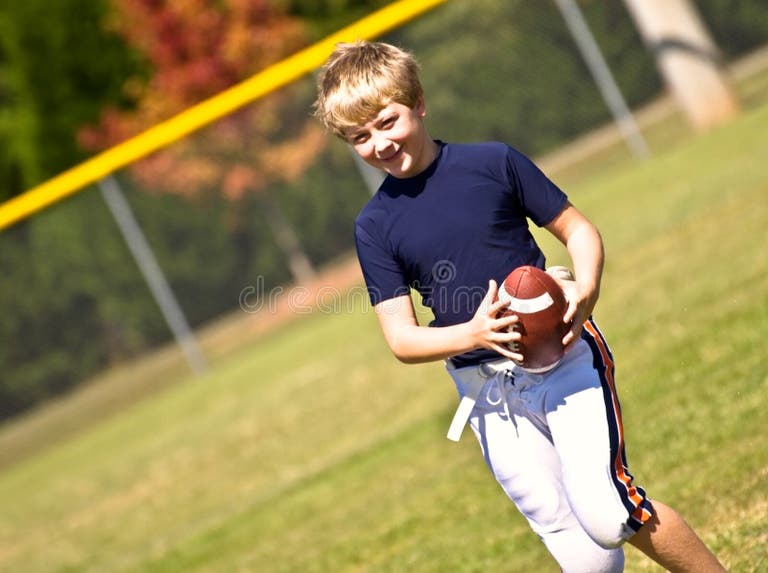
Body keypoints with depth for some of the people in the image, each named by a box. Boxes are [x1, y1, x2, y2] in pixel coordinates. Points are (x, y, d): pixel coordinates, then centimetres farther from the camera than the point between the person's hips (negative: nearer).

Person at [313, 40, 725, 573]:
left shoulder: (494, 163, -3)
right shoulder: (375, 227, 1)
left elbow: (578, 229, 4)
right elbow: (401, 338, -1)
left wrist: (585, 289, -17)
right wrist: (473, 334, -20)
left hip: (562, 355, -2)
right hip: (487, 389, 2)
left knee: (605, 513, -16)